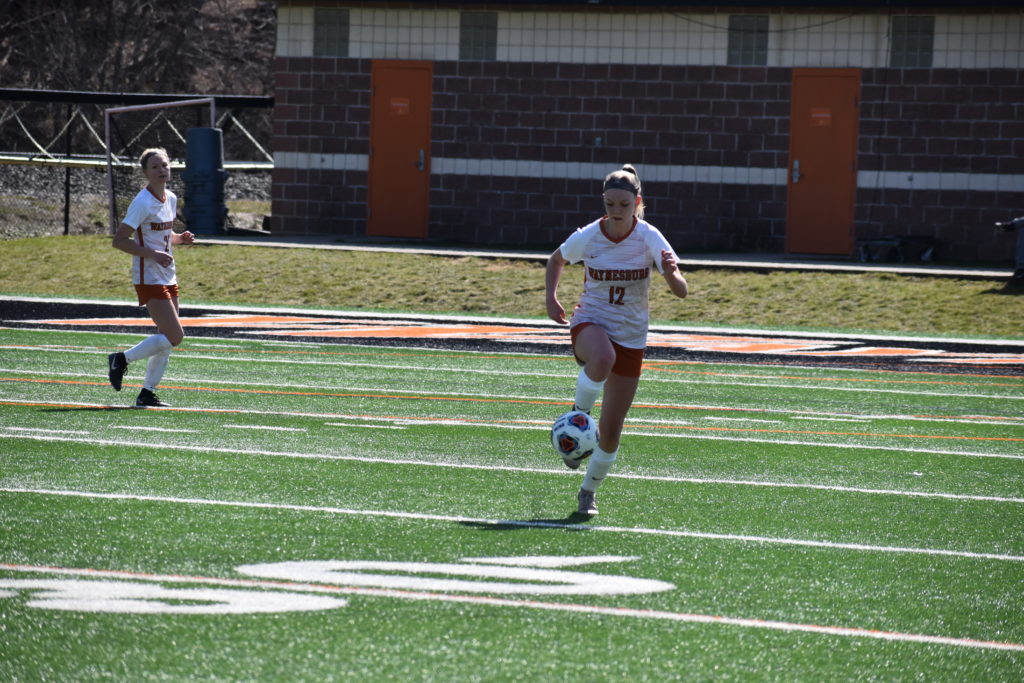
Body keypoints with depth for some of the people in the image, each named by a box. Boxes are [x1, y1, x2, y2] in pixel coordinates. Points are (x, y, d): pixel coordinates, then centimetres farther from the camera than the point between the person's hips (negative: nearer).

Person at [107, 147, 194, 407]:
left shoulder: (171, 199, 9)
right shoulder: (143, 203, -15)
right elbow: (119, 240, -18)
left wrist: (180, 238, 2)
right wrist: (153, 254, -25)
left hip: (168, 277, 8)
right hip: (149, 278, -8)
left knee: (166, 339, 7)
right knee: (175, 335, -13)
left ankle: (148, 393, 14)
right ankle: (122, 359, 2)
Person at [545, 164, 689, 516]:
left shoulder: (649, 238, -13)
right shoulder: (587, 237, -11)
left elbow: (681, 292, -19)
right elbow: (556, 260, 12)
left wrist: (671, 273, -41)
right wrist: (551, 299, -3)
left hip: (630, 337, 1)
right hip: (590, 324, -1)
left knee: (611, 431, 2)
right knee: (602, 360, -41)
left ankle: (589, 490, 26)